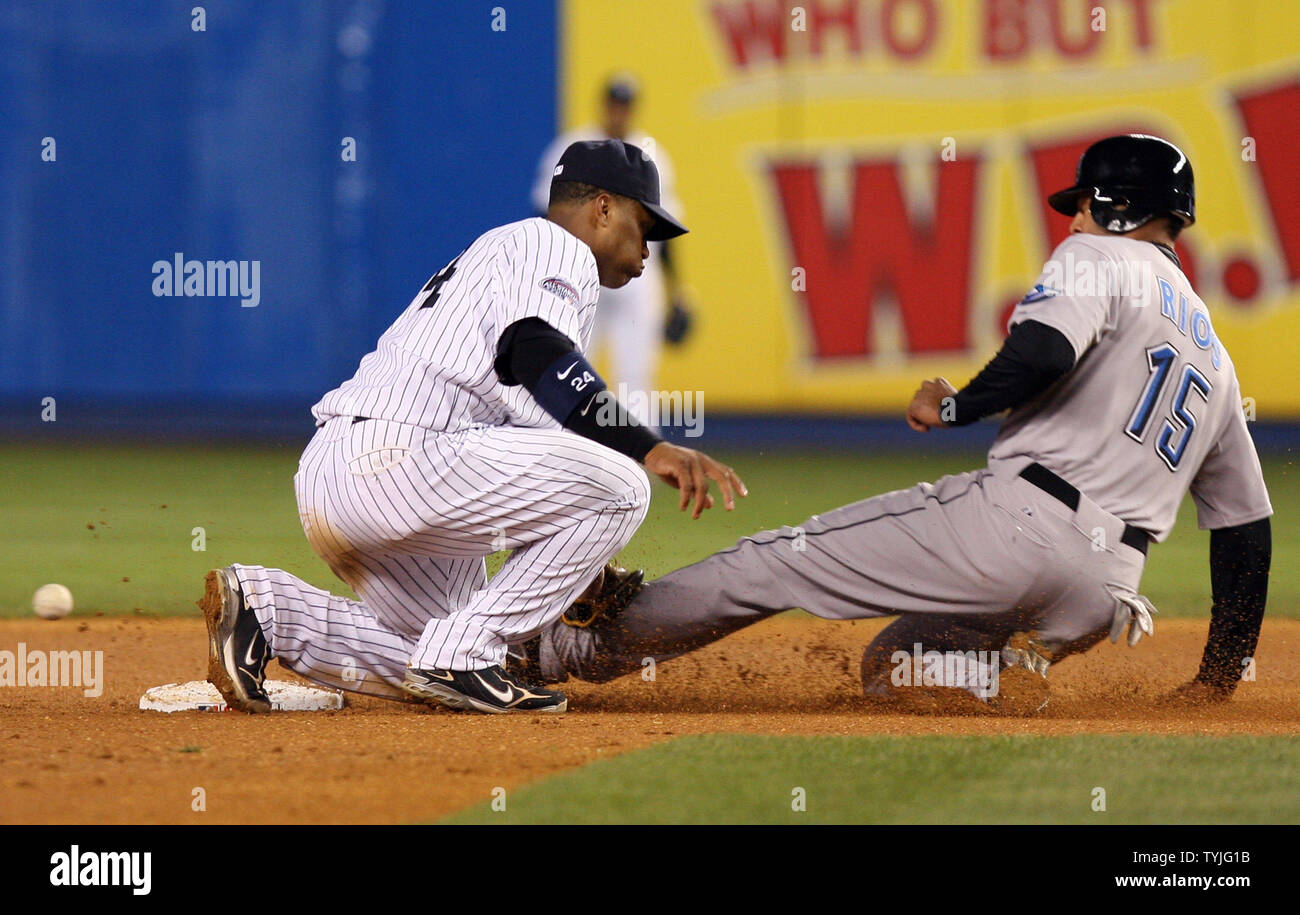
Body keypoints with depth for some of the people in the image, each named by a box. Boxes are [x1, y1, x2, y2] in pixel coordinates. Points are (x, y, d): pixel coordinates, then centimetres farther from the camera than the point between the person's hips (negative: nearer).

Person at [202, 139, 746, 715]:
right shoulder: (553, 245, 4)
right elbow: (539, 357, -20)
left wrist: (574, 570, 30)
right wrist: (649, 449, -26)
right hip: (396, 456, -10)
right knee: (619, 486, -12)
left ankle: (266, 607, 7)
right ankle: (463, 654, -13)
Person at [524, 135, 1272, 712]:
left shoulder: (1097, 258, 6)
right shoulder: (1214, 357, 28)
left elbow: (1044, 348, -18)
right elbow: (1248, 518, 27)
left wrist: (955, 407, -1)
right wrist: (1223, 675, 30)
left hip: (1017, 516, -7)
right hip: (1104, 595, 7)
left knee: (781, 562, 3)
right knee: (892, 668, 21)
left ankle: (593, 644, -1)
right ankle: (1010, 673, -7)